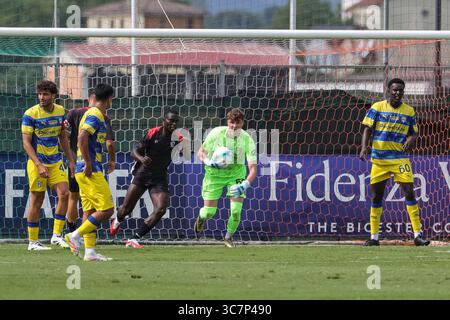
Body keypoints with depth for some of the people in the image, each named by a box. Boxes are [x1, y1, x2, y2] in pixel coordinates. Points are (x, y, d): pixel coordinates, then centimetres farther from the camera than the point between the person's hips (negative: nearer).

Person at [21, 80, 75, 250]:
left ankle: (57, 235, -1)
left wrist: (71, 159, 15)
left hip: (55, 162, 5)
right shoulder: (30, 114, -12)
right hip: (37, 162, -5)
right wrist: (39, 165, -22)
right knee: (37, 201, -1)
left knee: (64, 194, -9)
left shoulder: (60, 111, 4)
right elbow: (26, 142, -14)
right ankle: (33, 242, 8)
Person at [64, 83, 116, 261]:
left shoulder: (92, 114, 17)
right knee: (106, 209, -9)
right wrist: (88, 163, -21)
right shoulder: (95, 116, -12)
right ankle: (76, 236, -10)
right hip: (90, 171, -10)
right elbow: (82, 137, -24)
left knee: (90, 211, 8)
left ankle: (89, 251, 6)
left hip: (85, 171, 10)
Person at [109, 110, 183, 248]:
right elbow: (135, 151, -8)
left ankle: (134, 239, -9)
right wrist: (141, 158, -30)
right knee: (126, 208, 2)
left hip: (160, 178, 1)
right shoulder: (152, 133, -8)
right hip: (142, 173, -1)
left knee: (161, 210, -18)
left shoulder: (178, 138, -4)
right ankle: (117, 221, 41)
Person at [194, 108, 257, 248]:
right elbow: (201, 152, -6)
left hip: (236, 173, 0)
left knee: (236, 210, -14)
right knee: (209, 212, -1)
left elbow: (253, 168, -23)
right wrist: (208, 161, -28)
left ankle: (229, 237, 16)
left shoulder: (247, 140, -22)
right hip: (214, 173, 0)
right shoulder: (217, 133, -20)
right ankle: (201, 217, 40)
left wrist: (245, 185, -40)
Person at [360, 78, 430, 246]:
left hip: (400, 158, 0)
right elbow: (367, 129, -2)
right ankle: (374, 237, 14)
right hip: (378, 159, 0)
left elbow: (413, 133, 11)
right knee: (376, 196, 4)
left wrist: (410, 140, -13)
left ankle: (418, 235, -6)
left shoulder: (409, 111, 5)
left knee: (409, 193, -9)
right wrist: (364, 147, -18)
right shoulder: (377, 107, 0)